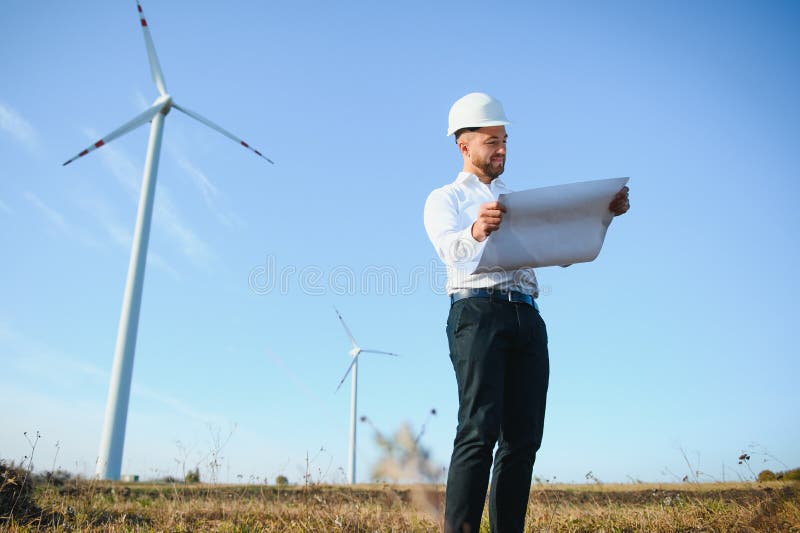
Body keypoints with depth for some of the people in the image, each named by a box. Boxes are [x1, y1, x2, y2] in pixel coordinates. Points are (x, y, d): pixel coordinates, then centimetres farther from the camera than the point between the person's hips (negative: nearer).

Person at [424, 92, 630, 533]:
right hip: (478, 311, -5)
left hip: (526, 317, 6)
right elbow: (449, 247, -11)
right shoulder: (445, 199, 12)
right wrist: (475, 231, -34)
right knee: (480, 431, -16)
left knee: (523, 437, -2)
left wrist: (603, 211, 0)